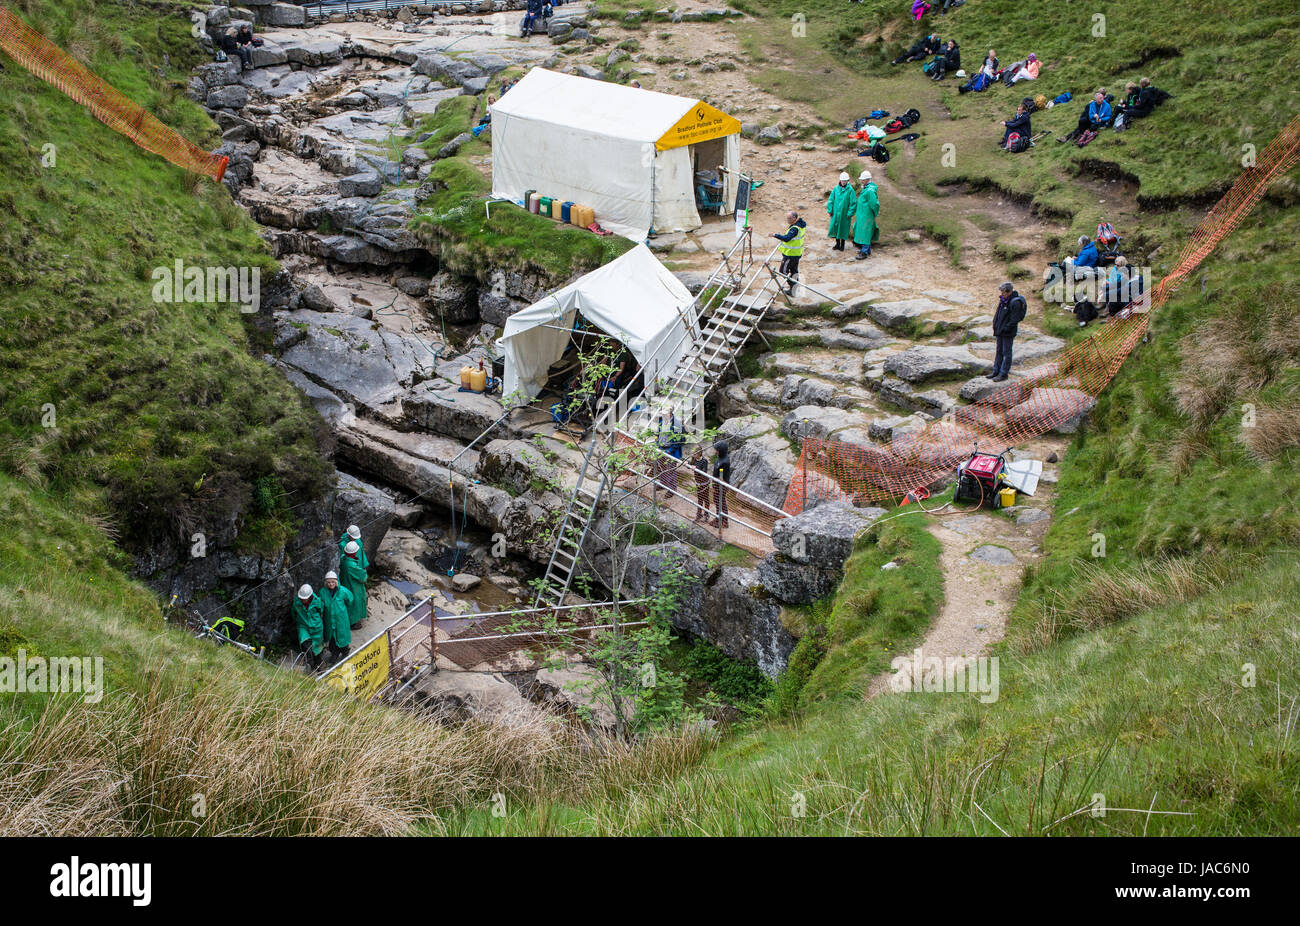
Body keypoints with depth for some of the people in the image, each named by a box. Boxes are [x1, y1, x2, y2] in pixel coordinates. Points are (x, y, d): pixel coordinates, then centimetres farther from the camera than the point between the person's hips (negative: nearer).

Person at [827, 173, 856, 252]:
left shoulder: (850, 190, -9)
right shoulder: (836, 188, 1)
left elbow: (853, 202, -7)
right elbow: (831, 200, 6)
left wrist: (850, 213, -10)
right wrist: (830, 210, 1)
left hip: (845, 214, -3)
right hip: (836, 213, 3)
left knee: (843, 228, 6)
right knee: (835, 227, 6)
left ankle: (842, 244, 20)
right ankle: (837, 244, 21)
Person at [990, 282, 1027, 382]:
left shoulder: (1015, 303, -18)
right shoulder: (1003, 300, 8)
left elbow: (1014, 320, -20)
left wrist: (1005, 329, -20)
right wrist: (995, 325, 10)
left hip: (1008, 333, -9)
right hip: (1000, 332, 9)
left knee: (1006, 353, 1)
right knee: (999, 351, 16)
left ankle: (1003, 374, 7)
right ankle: (996, 372, 25)